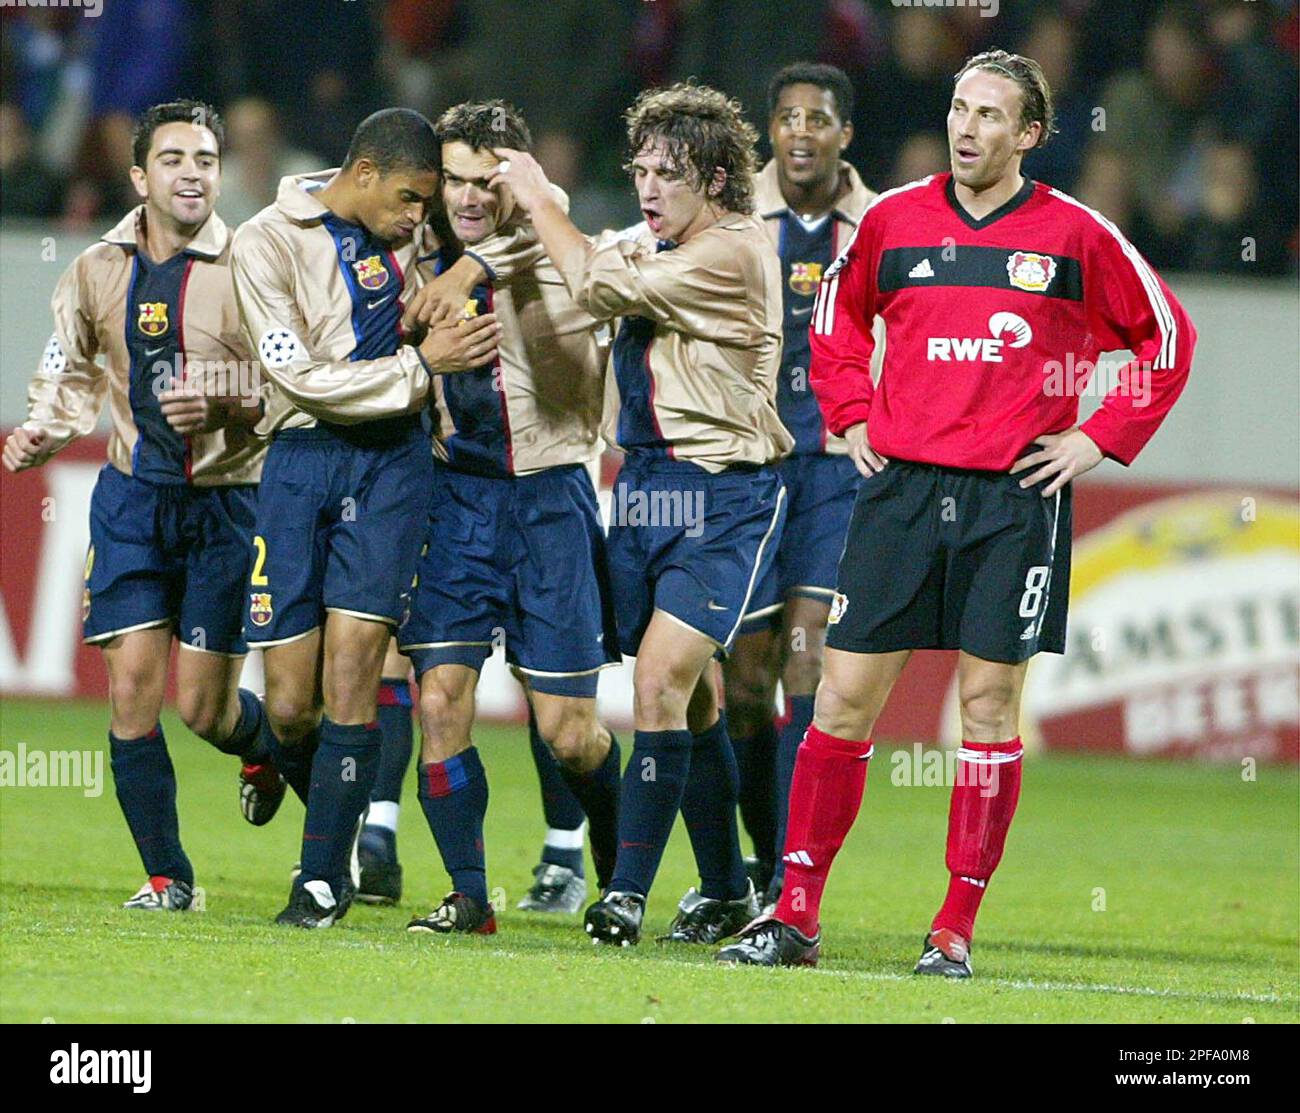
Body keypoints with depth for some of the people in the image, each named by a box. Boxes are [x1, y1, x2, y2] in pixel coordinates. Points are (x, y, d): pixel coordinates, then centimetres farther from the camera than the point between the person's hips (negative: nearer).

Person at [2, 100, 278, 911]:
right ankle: (167, 875, 6)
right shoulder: (97, 274, 5)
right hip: (134, 498, 3)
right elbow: (73, 374, 20)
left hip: (228, 502, -3)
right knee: (132, 685, -5)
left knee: (203, 707, -2)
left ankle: (266, 745, 35)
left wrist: (226, 409, -24)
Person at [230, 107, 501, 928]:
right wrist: (420, 362, -14)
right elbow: (303, 377, -12)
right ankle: (330, 816, 28)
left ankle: (324, 875, -2)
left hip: (393, 458, 2)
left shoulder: (408, 230, 9)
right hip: (303, 455, -2)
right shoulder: (267, 242, -6)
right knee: (290, 703, -3)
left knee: (352, 666, -10)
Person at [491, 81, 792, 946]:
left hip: (722, 494, -8)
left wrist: (541, 200, -4)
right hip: (645, 485, 8)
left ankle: (628, 894, -17)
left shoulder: (736, 252, -14)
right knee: (690, 697, 12)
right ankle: (726, 892, 22)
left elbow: (601, 285, -18)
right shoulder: (651, 243, 12)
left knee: (662, 682, -17)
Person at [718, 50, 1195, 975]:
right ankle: (796, 915, 4)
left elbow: (1166, 336, 9)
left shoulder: (1078, 236, 0)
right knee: (846, 696, -1)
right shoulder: (891, 221, 6)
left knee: (989, 705, -1)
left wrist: (1100, 439, 2)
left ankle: (957, 931, 6)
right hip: (902, 483, 2)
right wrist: (853, 414, 13)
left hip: (1016, 494, -2)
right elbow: (839, 316, 24)